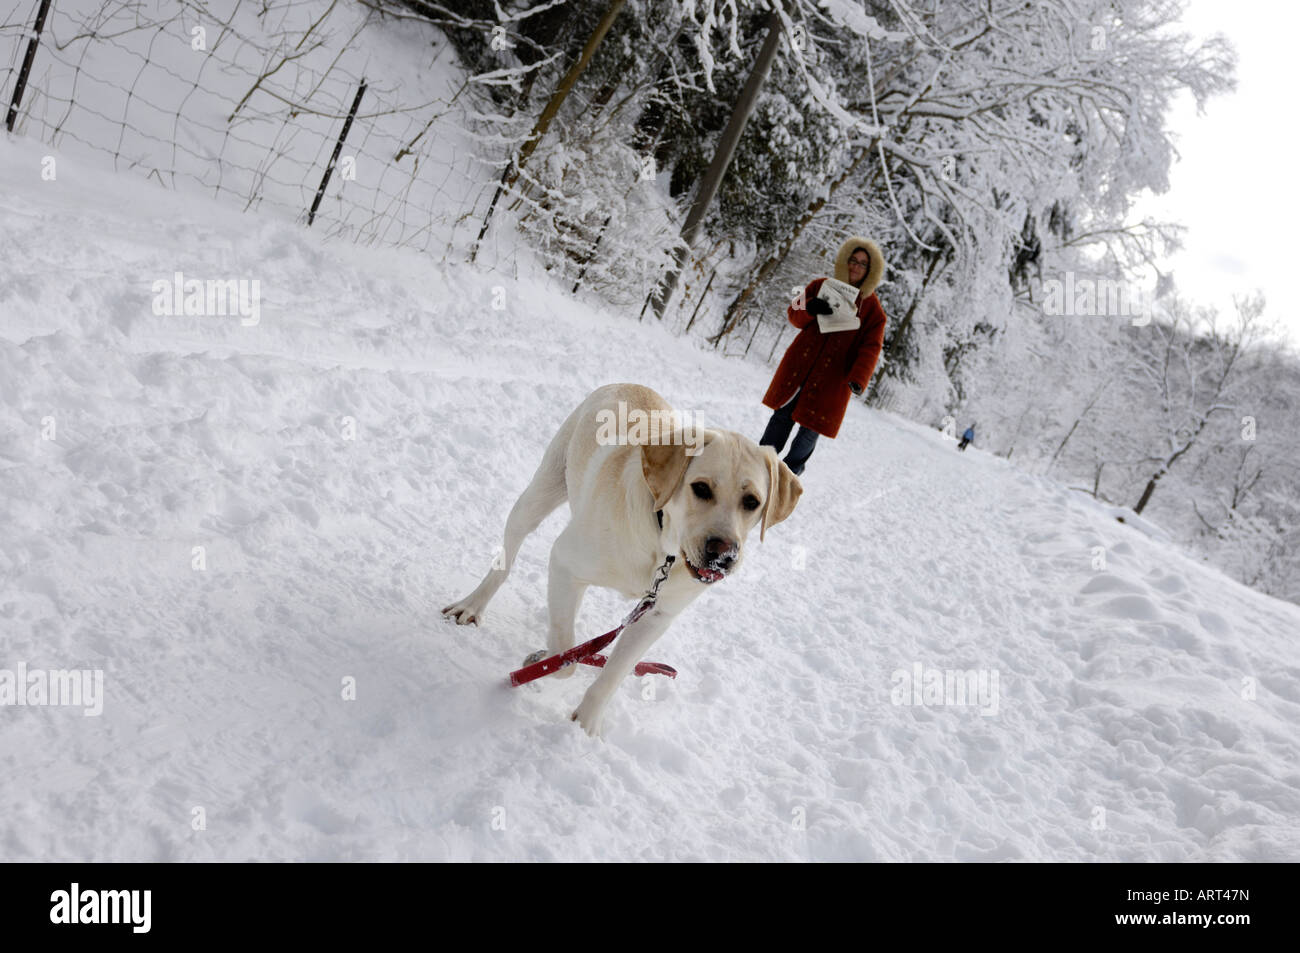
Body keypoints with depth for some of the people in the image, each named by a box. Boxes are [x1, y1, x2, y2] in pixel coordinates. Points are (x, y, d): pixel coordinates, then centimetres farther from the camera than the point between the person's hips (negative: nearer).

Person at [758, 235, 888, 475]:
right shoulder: (821, 286, 6)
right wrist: (810, 308, -18)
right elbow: (793, 314, 6)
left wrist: (858, 378, -21)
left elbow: (871, 347, -6)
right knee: (783, 415, 7)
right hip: (799, 367, 2)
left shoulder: (872, 308, 0)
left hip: (833, 378, -2)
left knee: (811, 426, 0)